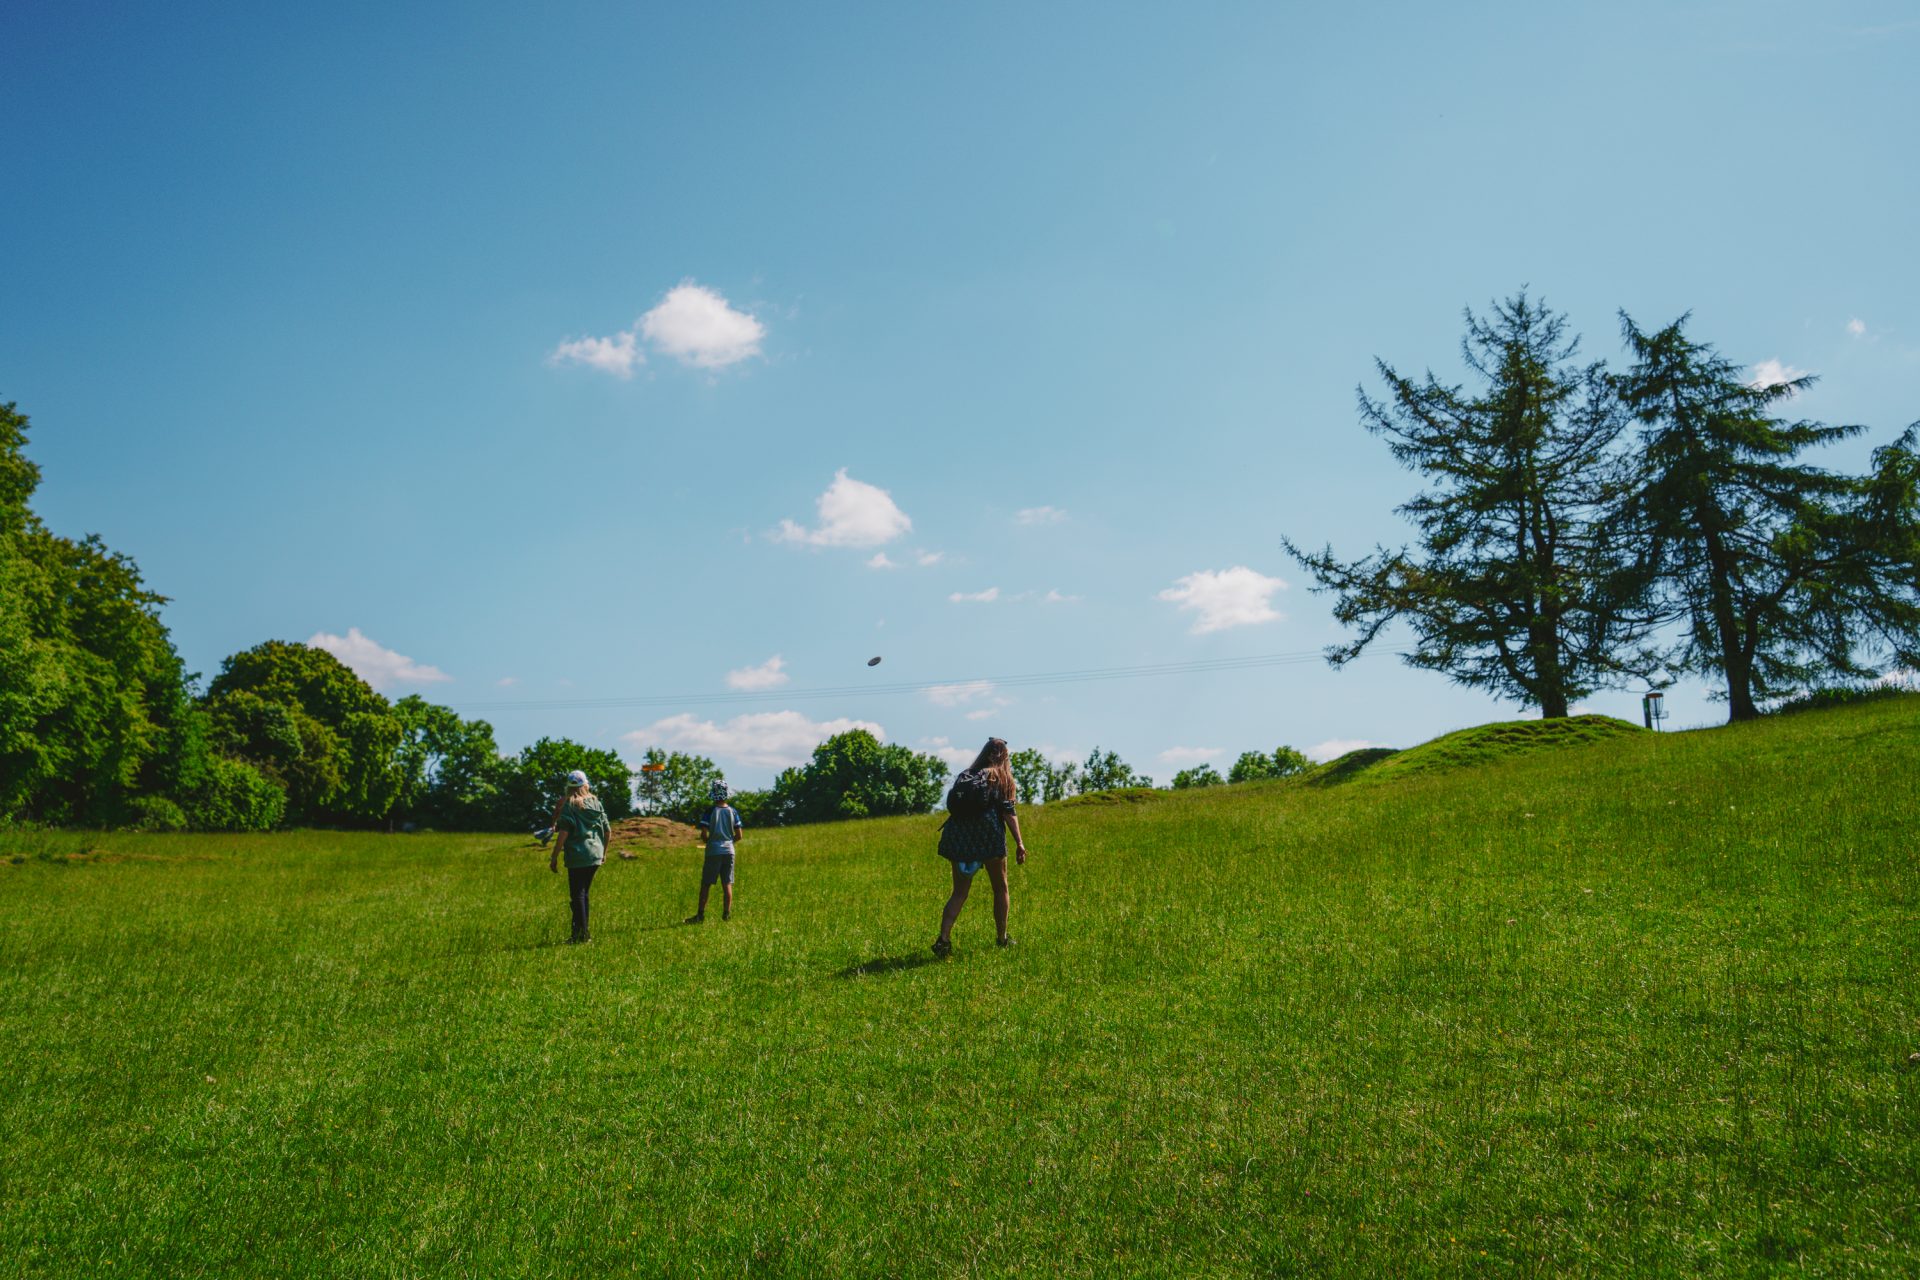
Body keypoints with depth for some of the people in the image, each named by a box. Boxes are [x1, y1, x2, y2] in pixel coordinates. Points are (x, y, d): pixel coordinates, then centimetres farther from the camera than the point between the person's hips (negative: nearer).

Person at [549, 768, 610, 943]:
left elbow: (563, 834, -14)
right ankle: (581, 931, 19)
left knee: (577, 895, 0)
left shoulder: (569, 805, -7)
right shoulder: (596, 802, 8)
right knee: (583, 893, 16)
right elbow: (608, 831, 11)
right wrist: (604, 851, 26)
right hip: (595, 855, 5)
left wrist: (554, 857, -9)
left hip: (577, 856, -5)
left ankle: (582, 934, -2)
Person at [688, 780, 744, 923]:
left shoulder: (710, 811, -8)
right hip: (729, 851, 3)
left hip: (713, 851, -3)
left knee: (706, 884, 4)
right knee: (727, 884, 7)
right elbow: (739, 835, 3)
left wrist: (708, 841, 8)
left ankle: (701, 914, 5)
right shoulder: (732, 811, 3)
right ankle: (727, 914, 6)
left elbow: (704, 832, -12)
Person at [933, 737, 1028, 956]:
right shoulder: (1003, 777, 7)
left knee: (959, 892, 7)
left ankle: (943, 938, -11)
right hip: (988, 835, -3)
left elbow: (952, 806, 13)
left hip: (959, 837, 3)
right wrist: (1019, 843, -7)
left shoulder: (964, 775, 17)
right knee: (1000, 888, 16)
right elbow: (1008, 811, -4)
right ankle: (1003, 938, 23)